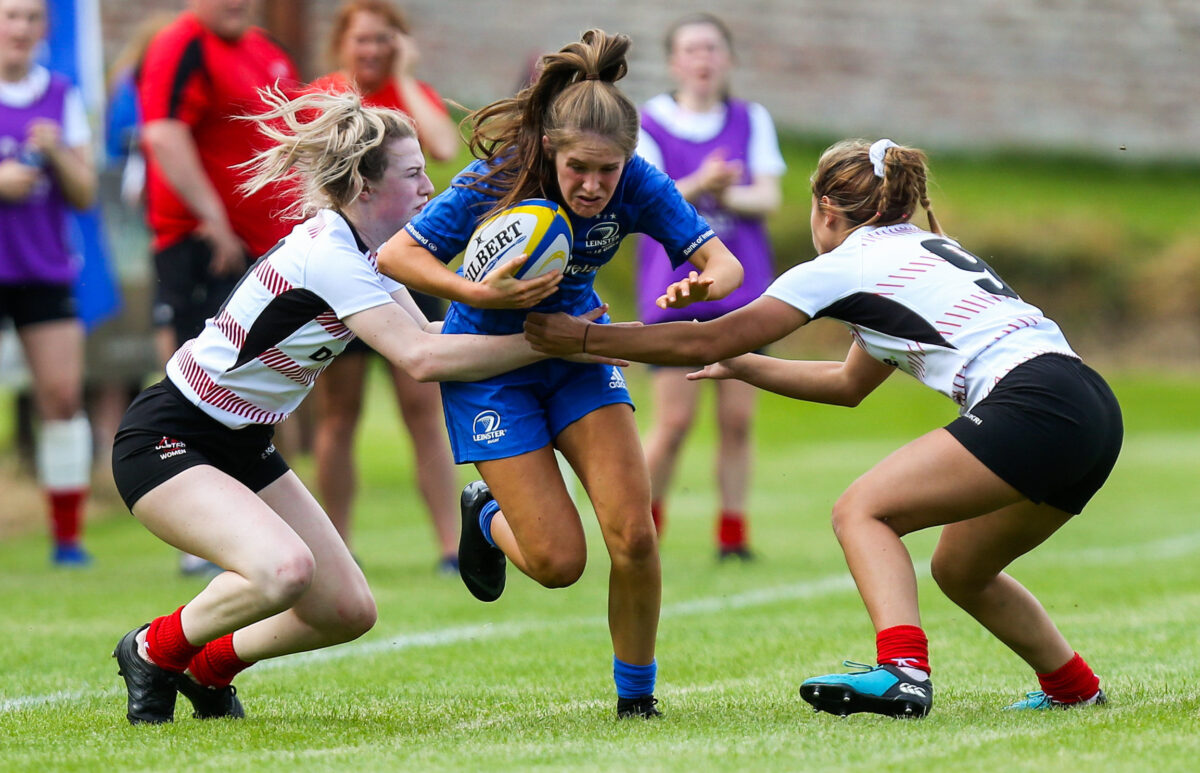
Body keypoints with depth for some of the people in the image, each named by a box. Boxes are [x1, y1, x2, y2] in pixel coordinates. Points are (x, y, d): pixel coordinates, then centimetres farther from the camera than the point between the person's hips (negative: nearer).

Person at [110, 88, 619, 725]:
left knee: (349, 611, 1)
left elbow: (423, 332, 13)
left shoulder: (359, 246, 4)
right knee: (283, 570, -33)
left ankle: (208, 668, 23)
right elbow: (420, 358, -31)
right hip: (165, 444, -10)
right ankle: (153, 651, -6)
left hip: (241, 449, 10)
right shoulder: (326, 255, -25)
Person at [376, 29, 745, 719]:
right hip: (489, 362, -3)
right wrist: (480, 294, -37)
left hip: (576, 351, 3)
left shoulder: (636, 185, -20)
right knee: (558, 560, -10)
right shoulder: (500, 179, -28)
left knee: (634, 537, -13)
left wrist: (705, 285, -42)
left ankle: (636, 697, 9)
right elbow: (395, 256, -23)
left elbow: (724, 262, -19)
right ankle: (489, 515, 26)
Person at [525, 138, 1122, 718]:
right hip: (1097, 411, 9)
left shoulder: (845, 265, 3)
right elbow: (850, 383, 37)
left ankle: (903, 671, -25)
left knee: (861, 511, -6)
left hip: (1033, 405, -9)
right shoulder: (925, 248, 27)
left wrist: (584, 337, 11)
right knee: (960, 570, 23)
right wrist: (741, 366, 41)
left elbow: (706, 344, 4)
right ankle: (1074, 688, 29)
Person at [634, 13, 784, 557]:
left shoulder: (752, 121, 10)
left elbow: (769, 197, 1)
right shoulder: (649, 124, 1)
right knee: (674, 421, -9)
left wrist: (729, 194, -19)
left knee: (737, 419, -1)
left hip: (742, 290, 3)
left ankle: (732, 535, 6)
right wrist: (698, 184, -27)